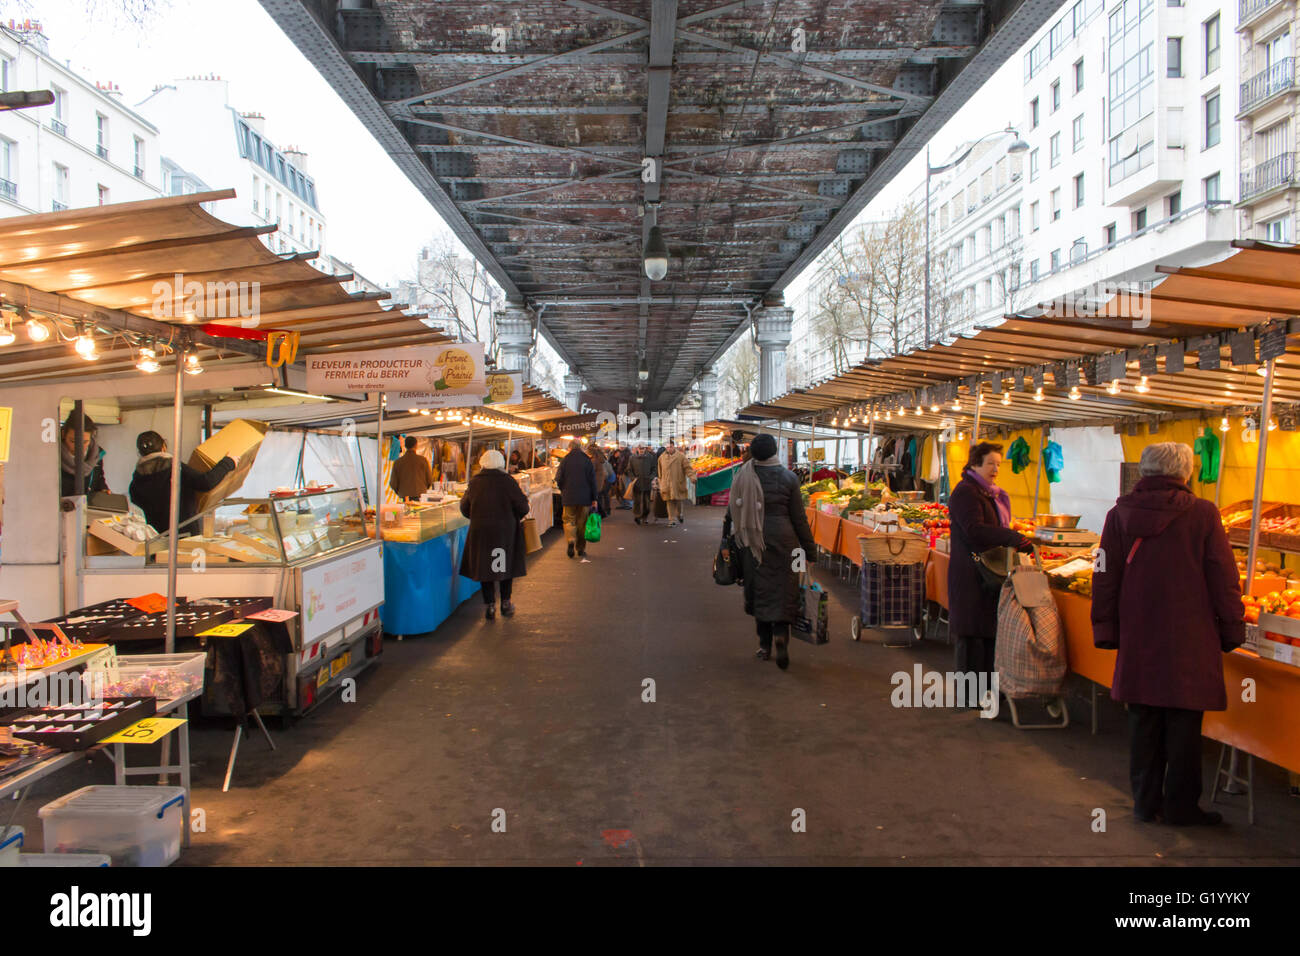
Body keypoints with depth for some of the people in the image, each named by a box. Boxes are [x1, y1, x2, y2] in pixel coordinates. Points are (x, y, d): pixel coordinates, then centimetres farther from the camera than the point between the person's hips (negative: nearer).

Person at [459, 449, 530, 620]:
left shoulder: (474, 482, -3)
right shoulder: (508, 481, -8)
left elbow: (464, 508, 4)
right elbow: (523, 507, -8)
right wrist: (514, 518, 12)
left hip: (480, 531, 1)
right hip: (505, 530, -1)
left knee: (484, 567, 9)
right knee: (506, 566, 14)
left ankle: (489, 606, 10)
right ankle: (506, 603, 20)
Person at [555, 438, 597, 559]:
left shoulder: (565, 460, -5)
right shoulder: (587, 460, -2)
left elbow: (558, 479, -4)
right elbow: (592, 480, -2)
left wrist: (563, 491, 14)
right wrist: (594, 499, 3)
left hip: (569, 497, -1)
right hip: (584, 498, 1)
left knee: (569, 520, 9)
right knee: (582, 522, 10)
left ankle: (571, 540, -17)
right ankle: (581, 549, 14)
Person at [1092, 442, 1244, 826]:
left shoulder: (1120, 514, -1)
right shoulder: (1202, 513, -8)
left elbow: (1105, 578, 2)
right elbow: (1224, 580, -4)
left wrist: (1106, 630, 11)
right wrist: (1231, 631, 6)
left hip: (1137, 640, 3)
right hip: (1189, 642, -2)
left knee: (1143, 722, 12)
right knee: (1183, 724, 8)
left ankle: (1146, 802, 20)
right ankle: (1181, 806, 17)